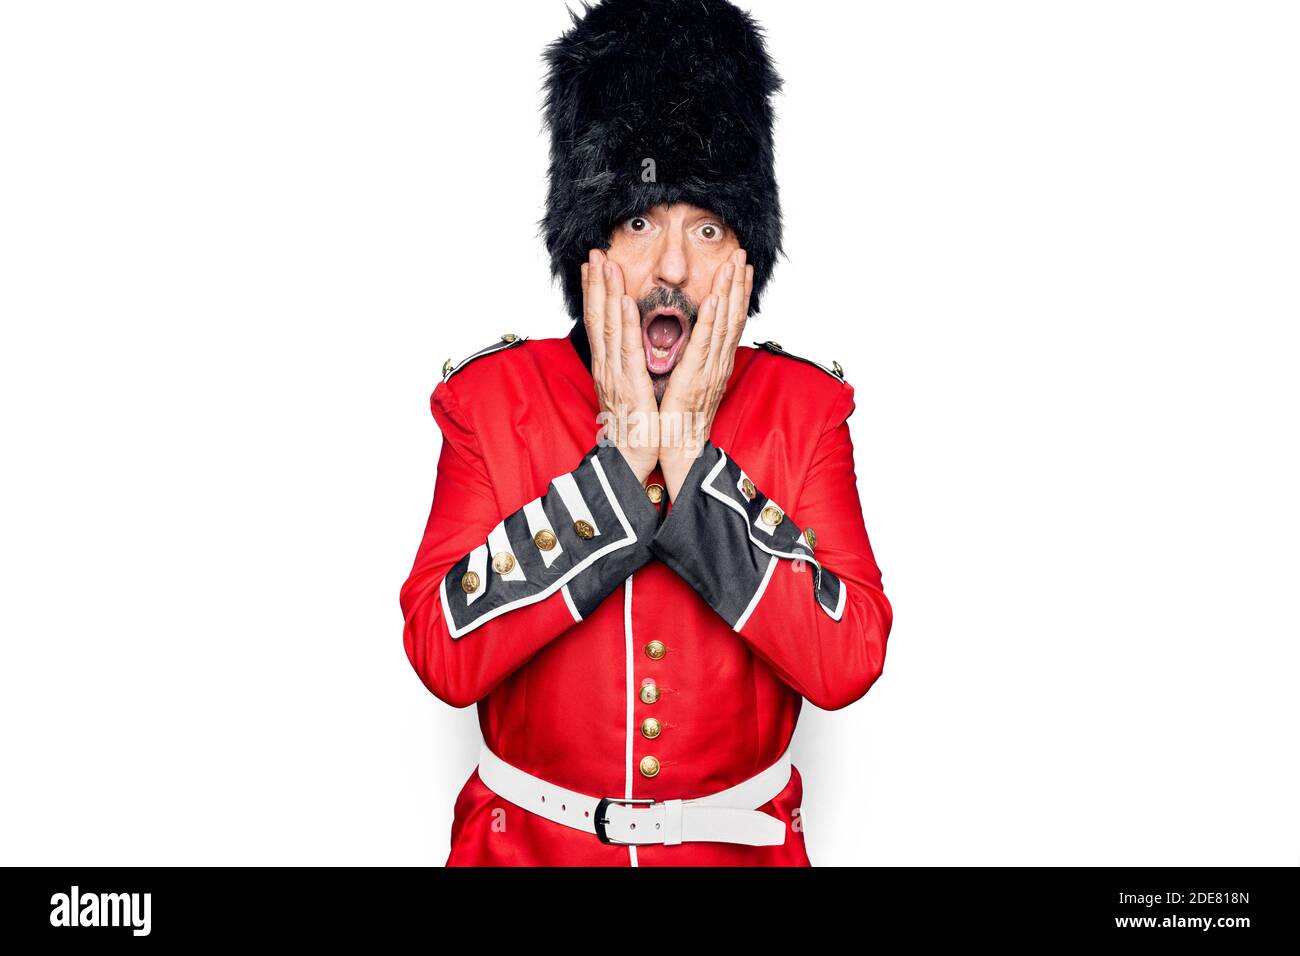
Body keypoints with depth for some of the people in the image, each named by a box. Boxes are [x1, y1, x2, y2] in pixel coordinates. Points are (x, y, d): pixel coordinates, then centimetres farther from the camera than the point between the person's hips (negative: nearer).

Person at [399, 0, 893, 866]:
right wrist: (618, 456, -25)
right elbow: (443, 655, -20)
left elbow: (848, 662, -19)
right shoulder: (490, 395, -12)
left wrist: (693, 460, -25)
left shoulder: (806, 406, -11)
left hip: (739, 841, 1)